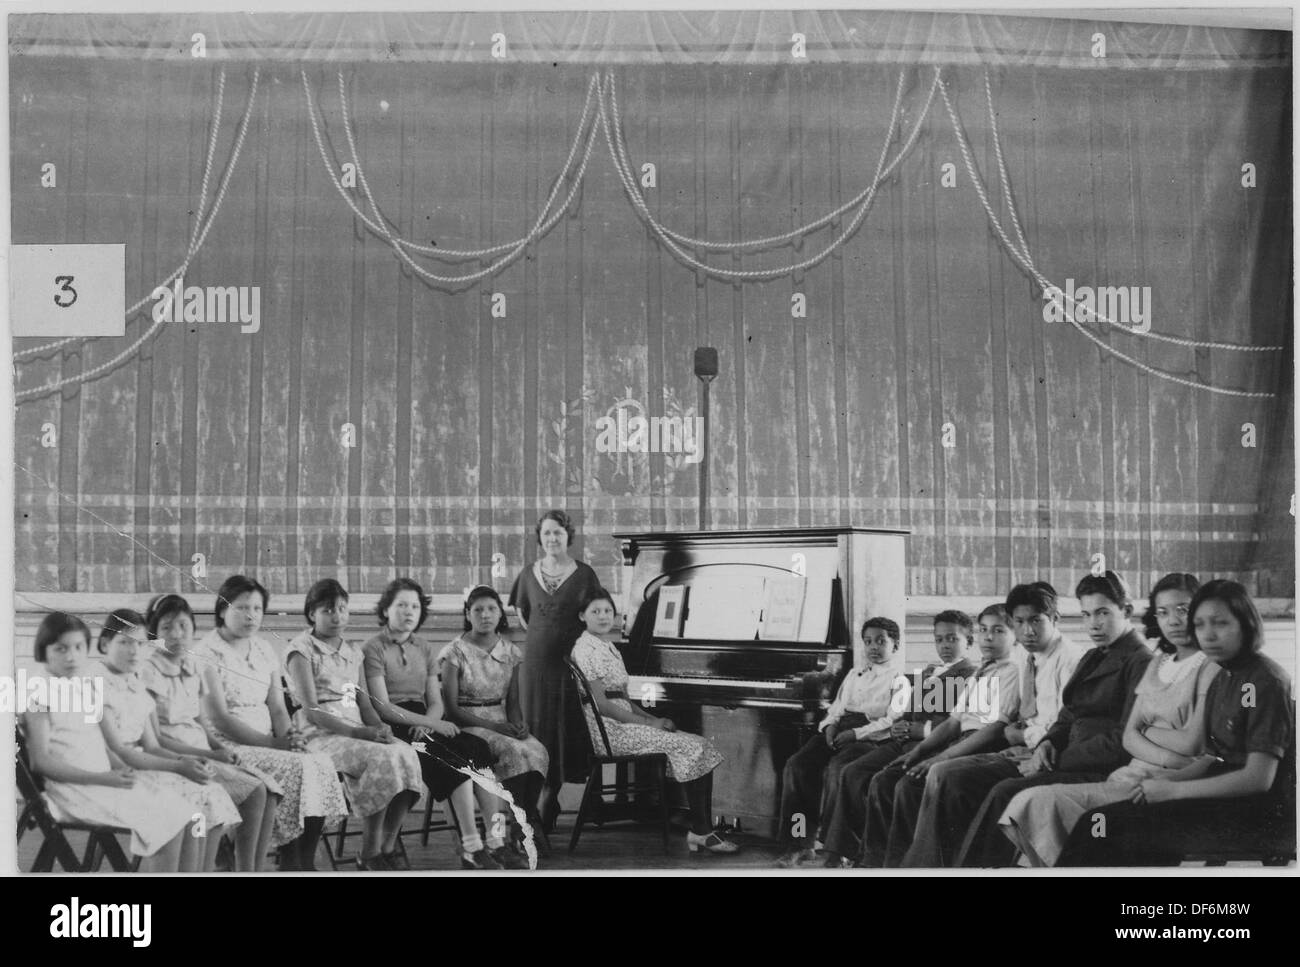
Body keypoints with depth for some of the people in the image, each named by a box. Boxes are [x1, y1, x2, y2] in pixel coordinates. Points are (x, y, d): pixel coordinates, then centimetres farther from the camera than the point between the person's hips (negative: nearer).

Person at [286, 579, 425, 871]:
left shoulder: (353, 651, 19)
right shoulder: (302, 649, 0)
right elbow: (311, 709, -10)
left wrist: (380, 729, -7)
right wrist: (358, 732, -19)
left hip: (357, 732, 6)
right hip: (321, 735, -6)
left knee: (407, 754, -24)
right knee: (382, 759, -31)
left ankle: (388, 848, -15)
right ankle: (369, 855, -20)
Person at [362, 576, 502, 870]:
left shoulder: (424, 650, 19)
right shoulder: (374, 650, 0)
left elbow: (436, 701, 14)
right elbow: (382, 706, -11)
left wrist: (427, 723, -11)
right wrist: (431, 723, -19)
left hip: (423, 723, 6)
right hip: (392, 729, -6)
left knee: (477, 748, -22)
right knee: (454, 757, -29)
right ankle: (474, 848, -28)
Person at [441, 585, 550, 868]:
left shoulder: (509, 652, 12)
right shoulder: (456, 652, -3)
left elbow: (513, 701, 14)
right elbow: (452, 708, -7)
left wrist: (518, 723, -9)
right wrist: (493, 726, -17)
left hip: (502, 725, 5)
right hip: (468, 727, -5)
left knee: (537, 750, -27)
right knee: (515, 751, -33)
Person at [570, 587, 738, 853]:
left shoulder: (608, 647, 20)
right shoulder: (585, 649, -10)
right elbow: (600, 705, -17)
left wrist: (654, 719, 3)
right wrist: (648, 723, -15)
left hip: (624, 721, 9)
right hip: (610, 729, -9)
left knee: (701, 746, -6)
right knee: (692, 747, -19)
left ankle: (704, 831, -13)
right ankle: (700, 832, -14)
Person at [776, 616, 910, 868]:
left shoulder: (898, 680, 6)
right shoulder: (854, 675, 27)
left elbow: (892, 720, -7)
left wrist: (857, 733, -17)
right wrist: (831, 725, 1)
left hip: (871, 736, -6)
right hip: (841, 730, 6)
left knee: (836, 769, -35)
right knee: (796, 766, -19)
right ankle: (800, 845, -19)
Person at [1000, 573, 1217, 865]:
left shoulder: (1212, 668, -3)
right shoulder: (1156, 666, 21)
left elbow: (1192, 743, -11)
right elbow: (1129, 737, 13)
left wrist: (1148, 730, 6)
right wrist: (1165, 756, -7)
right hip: (1134, 775, 7)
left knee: (1043, 802, -27)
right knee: (1035, 801, -18)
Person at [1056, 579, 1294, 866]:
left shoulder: (1266, 681, -12)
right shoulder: (1222, 680, 16)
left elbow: (1258, 778, -18)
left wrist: (1173, 790, -14)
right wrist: (1172, 778, -2)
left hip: (1262, 818, -8)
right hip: (1225, 803, 8)